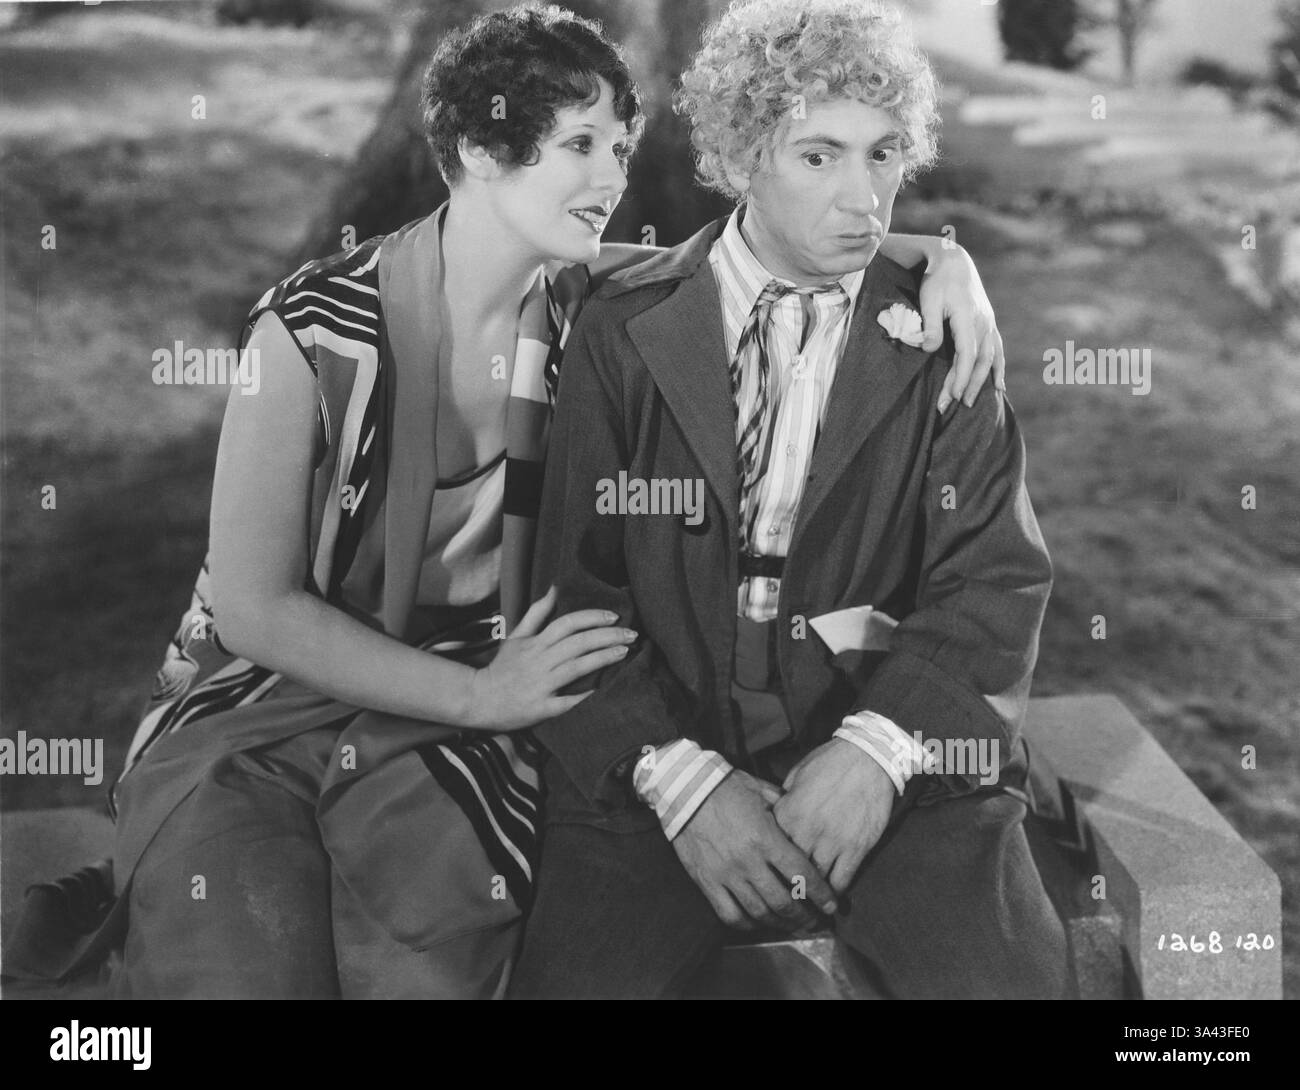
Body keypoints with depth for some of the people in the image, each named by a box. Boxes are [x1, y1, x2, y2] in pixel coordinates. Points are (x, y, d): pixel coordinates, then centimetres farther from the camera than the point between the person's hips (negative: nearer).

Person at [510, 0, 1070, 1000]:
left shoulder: (938, 338, 6)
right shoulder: (623, 334, 4)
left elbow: (997, 583, 0)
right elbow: (572, 587, -1)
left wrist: (878, 748, -16)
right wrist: (677, 775, -14)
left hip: (898, 759, 1)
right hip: (656, 755, 0)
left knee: (1012, 975, -21)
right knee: (577, 977, -22)